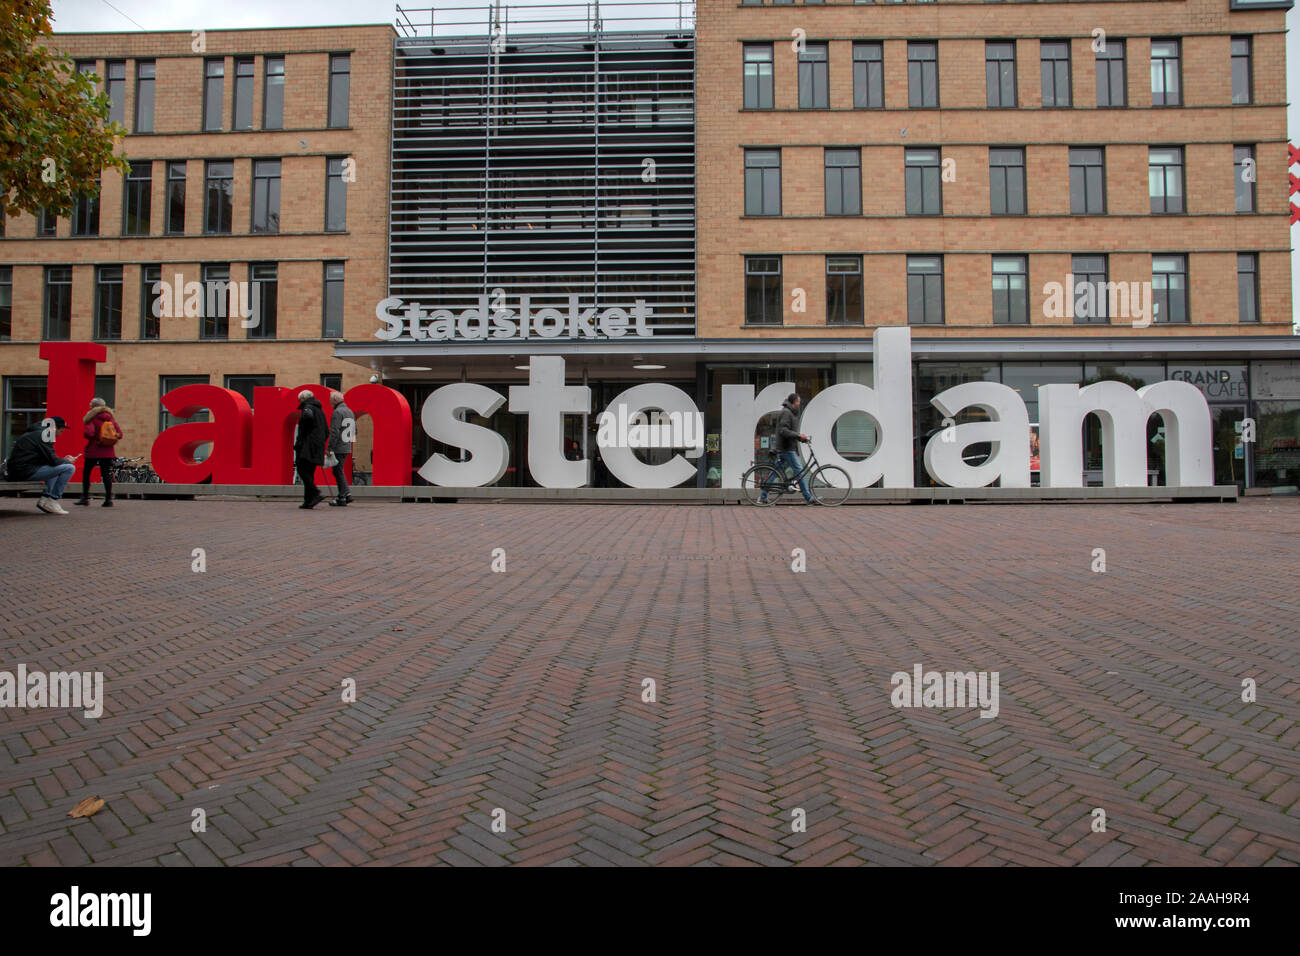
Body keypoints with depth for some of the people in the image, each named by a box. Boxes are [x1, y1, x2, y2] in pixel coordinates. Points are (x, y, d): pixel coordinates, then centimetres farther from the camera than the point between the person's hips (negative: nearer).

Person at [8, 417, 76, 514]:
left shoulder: (33, 433, 21)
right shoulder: (43, 435, -10)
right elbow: (53, 460, -15)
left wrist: (63, 459, 19)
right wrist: (67, 461, 4)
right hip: (26, 471, -10)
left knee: (55, 468, 32)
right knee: (69, 468, -14)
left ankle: (45, 498, 13)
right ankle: (52, 501, -8)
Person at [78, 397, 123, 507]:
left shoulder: (92, 417, -4)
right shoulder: (110, 417, 6)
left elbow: (89, 433, -18)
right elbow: (119, 434, 1)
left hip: (93, 450, -3)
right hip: (108, 451, 3)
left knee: (86, 473, 13)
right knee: (107, 475, 2)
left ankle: (85, 497, 14)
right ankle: (108, 499, -5)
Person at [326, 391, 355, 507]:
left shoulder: (337, 412, -13)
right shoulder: (350, 411, 15)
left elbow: (334, 432, -19)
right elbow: (354, 430, 20)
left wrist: (330, 448, -18)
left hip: (338, 448, -9)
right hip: (347, 447, 9)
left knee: (338, 471, -3)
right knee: (339, 471, 17)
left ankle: (341, 498, 0)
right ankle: (347, 493, 12)